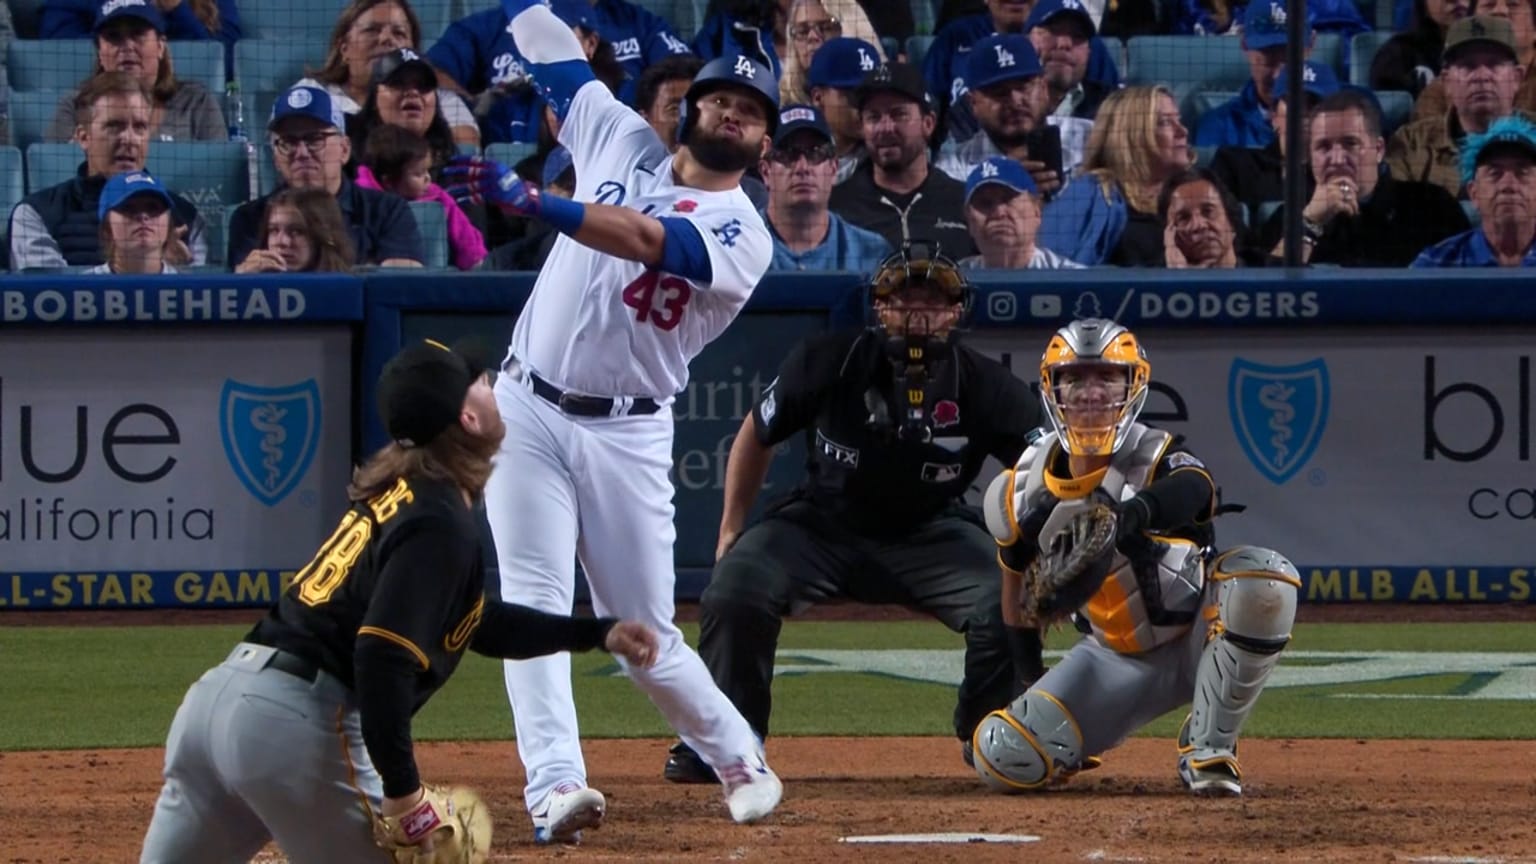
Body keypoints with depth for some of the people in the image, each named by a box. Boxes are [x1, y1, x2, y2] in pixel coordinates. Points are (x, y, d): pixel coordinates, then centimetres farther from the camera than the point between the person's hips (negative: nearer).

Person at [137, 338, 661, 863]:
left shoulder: (400, 492, 20)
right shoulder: (443, 525, -10)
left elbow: (476, 624, 32)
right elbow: (384, 654, -23)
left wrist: (596, 634, 30)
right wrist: (403, 789, -19)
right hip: (295, 721, -9)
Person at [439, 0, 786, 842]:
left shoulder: (743, 236, -8)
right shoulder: (623, 142, 6)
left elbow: (643, 239, -27)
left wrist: (529, 199, -39)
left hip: (625, 433, -2)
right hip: (528, 412, 2)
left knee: (645, 636, 3)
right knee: (535, 601, -14)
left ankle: (738, 758, 27)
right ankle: (555, 786, -24)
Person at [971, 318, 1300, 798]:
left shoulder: (1157, 458, -22)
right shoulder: (1023, 492, -7)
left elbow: (1195, 489, -50)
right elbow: (1019, 592, 11)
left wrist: (1132, 512, -71)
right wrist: (1024, 678, 14)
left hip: (1197, 638, -3)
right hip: (1116, 660, 3)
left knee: (1264, 579, -37)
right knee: (1003, 759, -16)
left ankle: (1208, 750, -21)